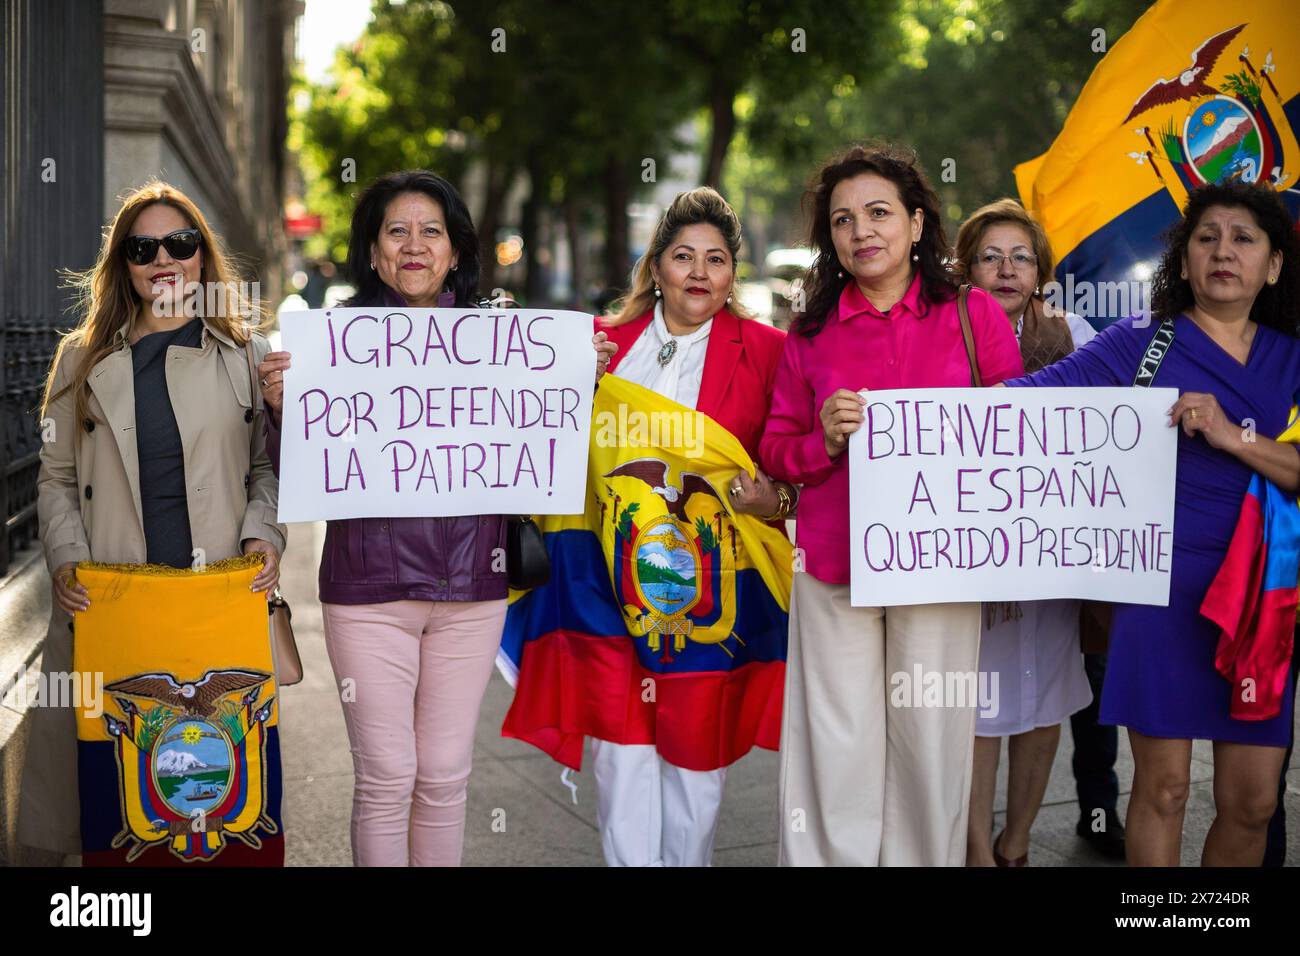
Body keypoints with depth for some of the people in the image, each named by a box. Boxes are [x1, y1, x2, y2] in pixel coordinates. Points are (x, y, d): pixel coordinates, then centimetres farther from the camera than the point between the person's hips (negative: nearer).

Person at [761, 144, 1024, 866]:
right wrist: (825, 439, -8)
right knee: (839, 746, 4)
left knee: (931, 743, 3)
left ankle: (930, 858, 20)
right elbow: (777, 449, 12)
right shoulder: (811, 334, 9)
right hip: (834, 567, 1)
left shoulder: (974, 314, 4)